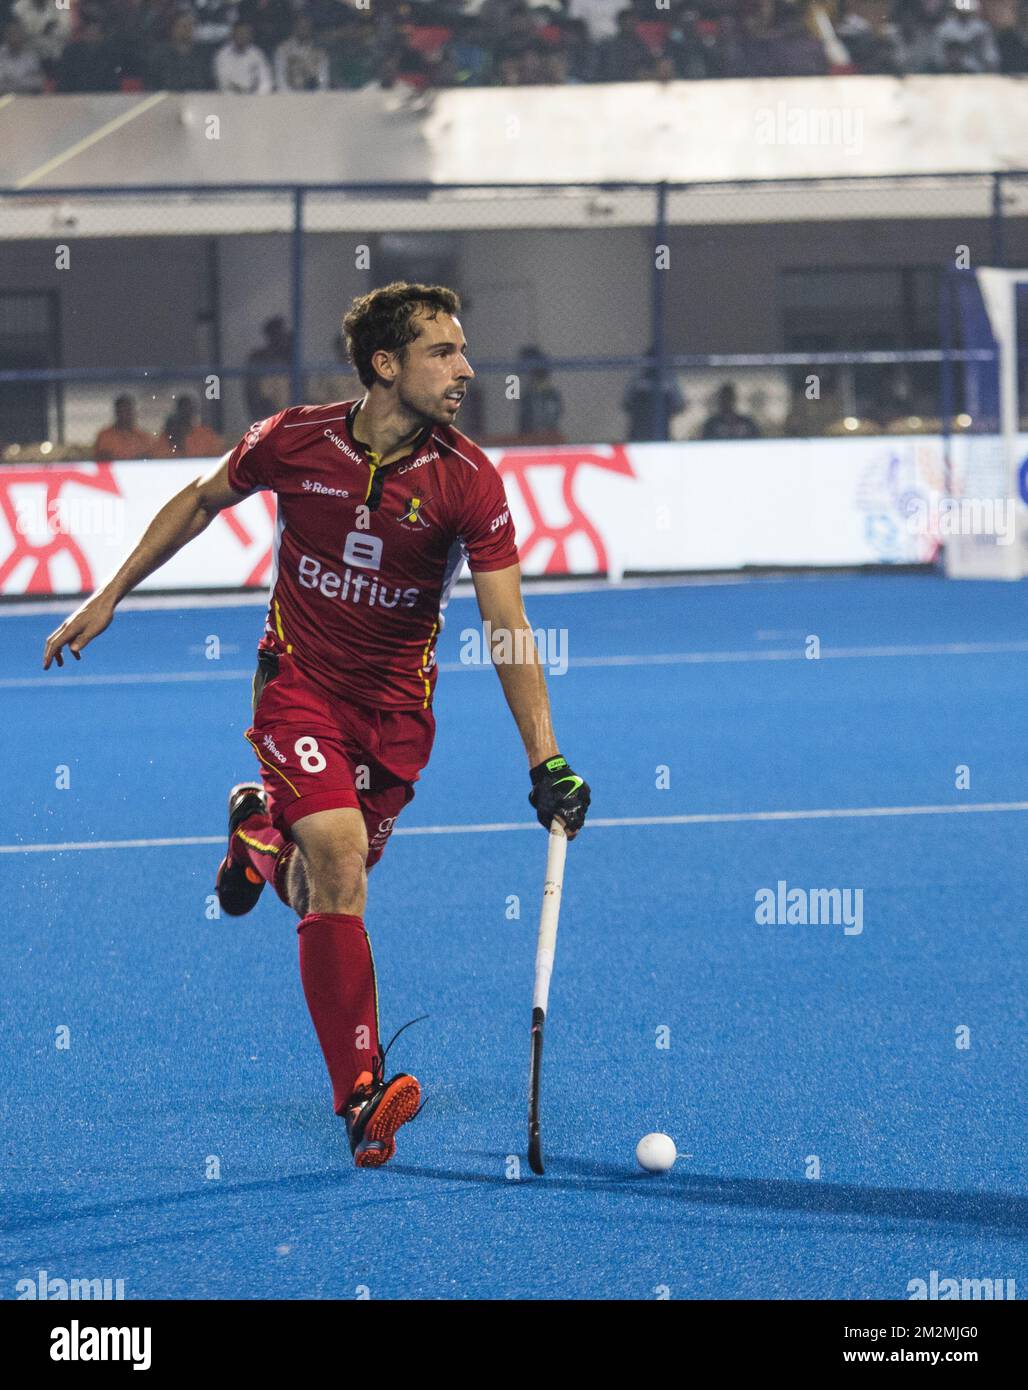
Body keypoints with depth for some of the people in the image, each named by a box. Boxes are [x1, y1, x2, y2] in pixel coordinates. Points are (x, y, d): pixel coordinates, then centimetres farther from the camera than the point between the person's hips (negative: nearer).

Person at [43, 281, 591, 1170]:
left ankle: (264, 830, 43)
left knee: (322, 900, 7)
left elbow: (510, 629, -15)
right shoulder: (295, 442, -12)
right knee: (341, 863, -21)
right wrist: (109, 598, 11)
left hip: (396, 703, 2)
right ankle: (360, 1095, -20)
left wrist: (546, 763, -23)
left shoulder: (468, 481, -13)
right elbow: (200, 503, 8)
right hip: (300, 682, -2)